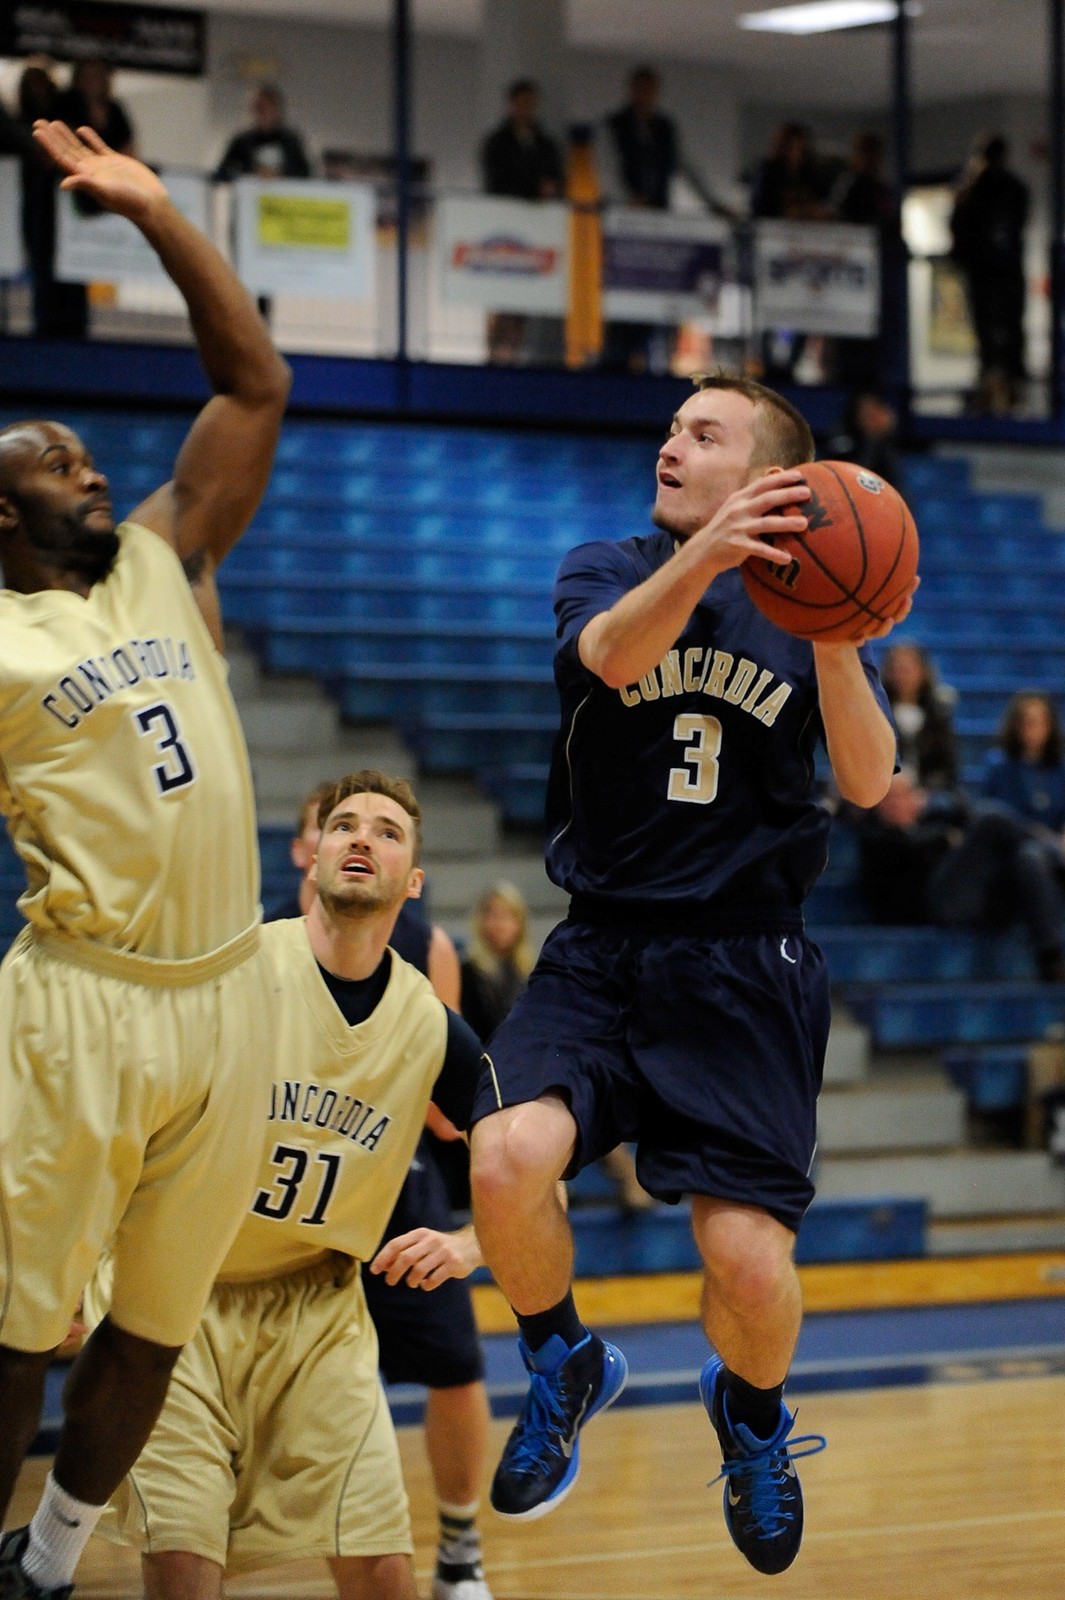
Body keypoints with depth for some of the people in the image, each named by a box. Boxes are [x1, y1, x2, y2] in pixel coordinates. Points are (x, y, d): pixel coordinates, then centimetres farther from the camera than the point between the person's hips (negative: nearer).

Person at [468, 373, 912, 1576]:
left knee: (748, 1262, -12)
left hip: (744, 968, 0)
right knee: (507, 1158, -27)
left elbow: (869, 783, -7)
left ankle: (751, 1413, 26)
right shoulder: (607, 572, 5)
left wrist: (834, 641, -24)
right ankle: (564, 1368, 5)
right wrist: (704, 556, -39)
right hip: (603, 949, 0)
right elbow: (613, 653, -20)